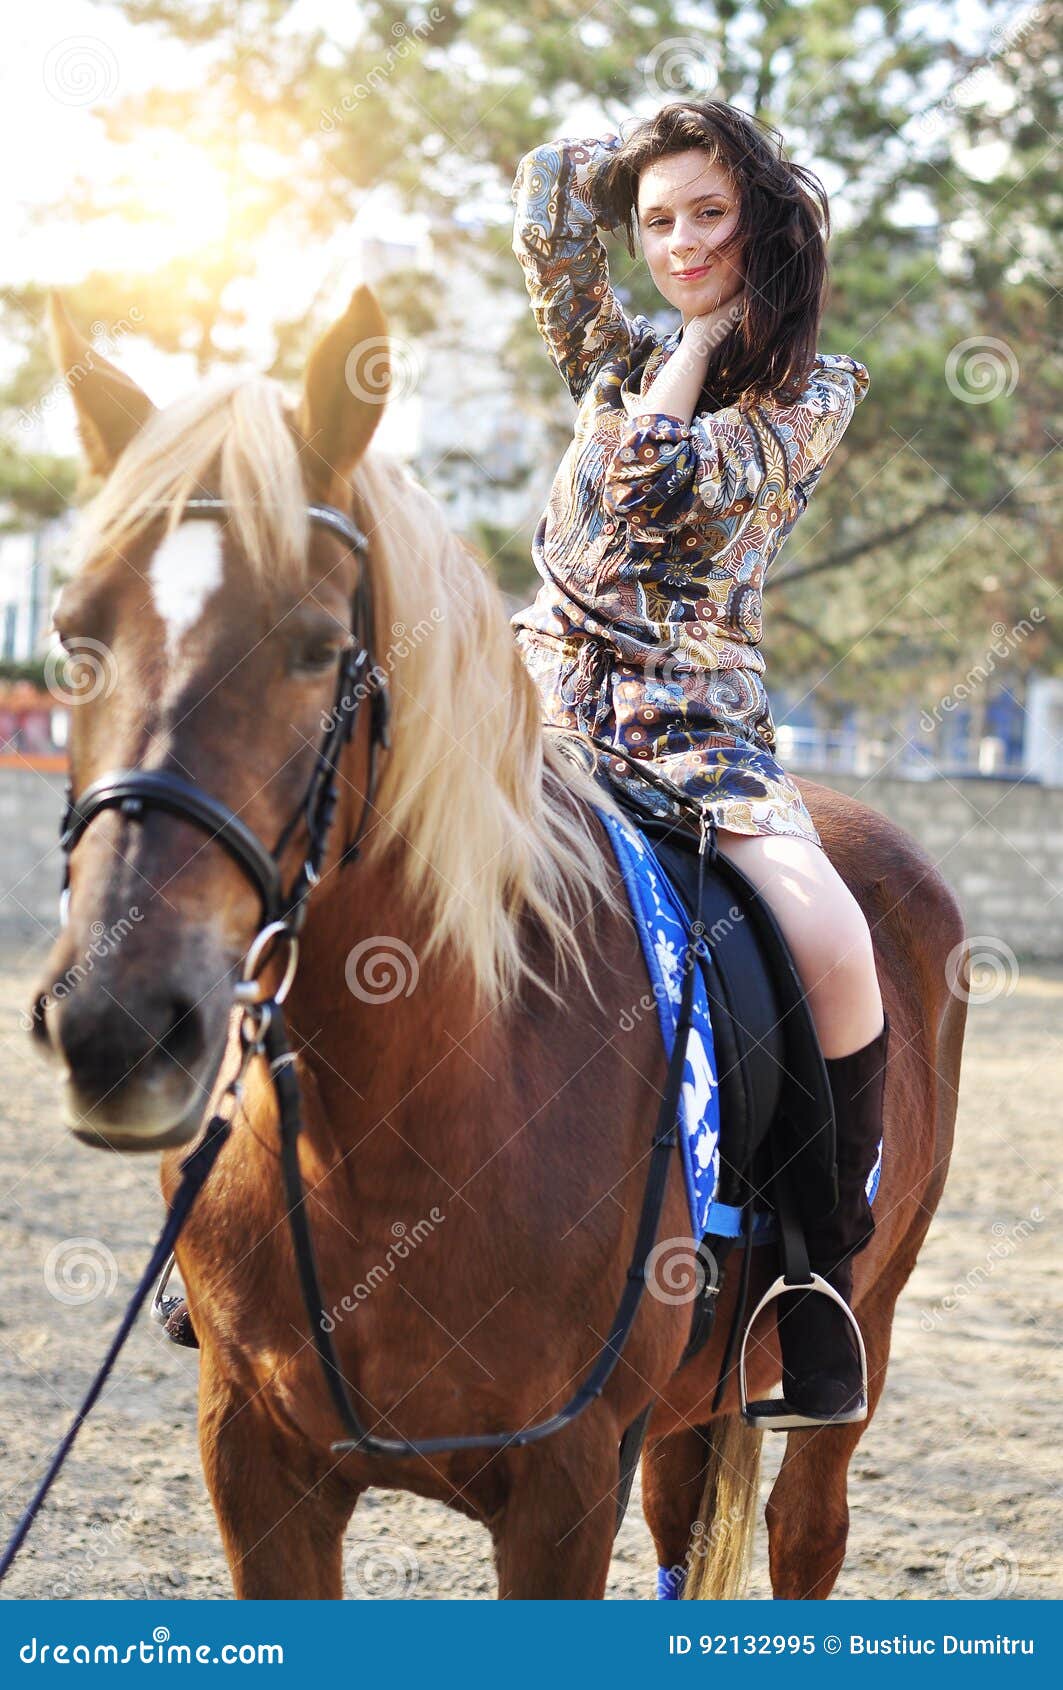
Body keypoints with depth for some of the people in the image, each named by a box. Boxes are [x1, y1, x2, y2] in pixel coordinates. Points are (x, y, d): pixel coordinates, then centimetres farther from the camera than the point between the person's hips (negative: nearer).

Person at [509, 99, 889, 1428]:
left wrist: (709, 331, 2)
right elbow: (548, 187, 8)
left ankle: (819, 1278, -14)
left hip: (699, 720, -4)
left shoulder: (813, 393, 6)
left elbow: (665, 487, -10)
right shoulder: (616, 357, 19)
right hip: (545, 692, 4)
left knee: (832, 947, -31)